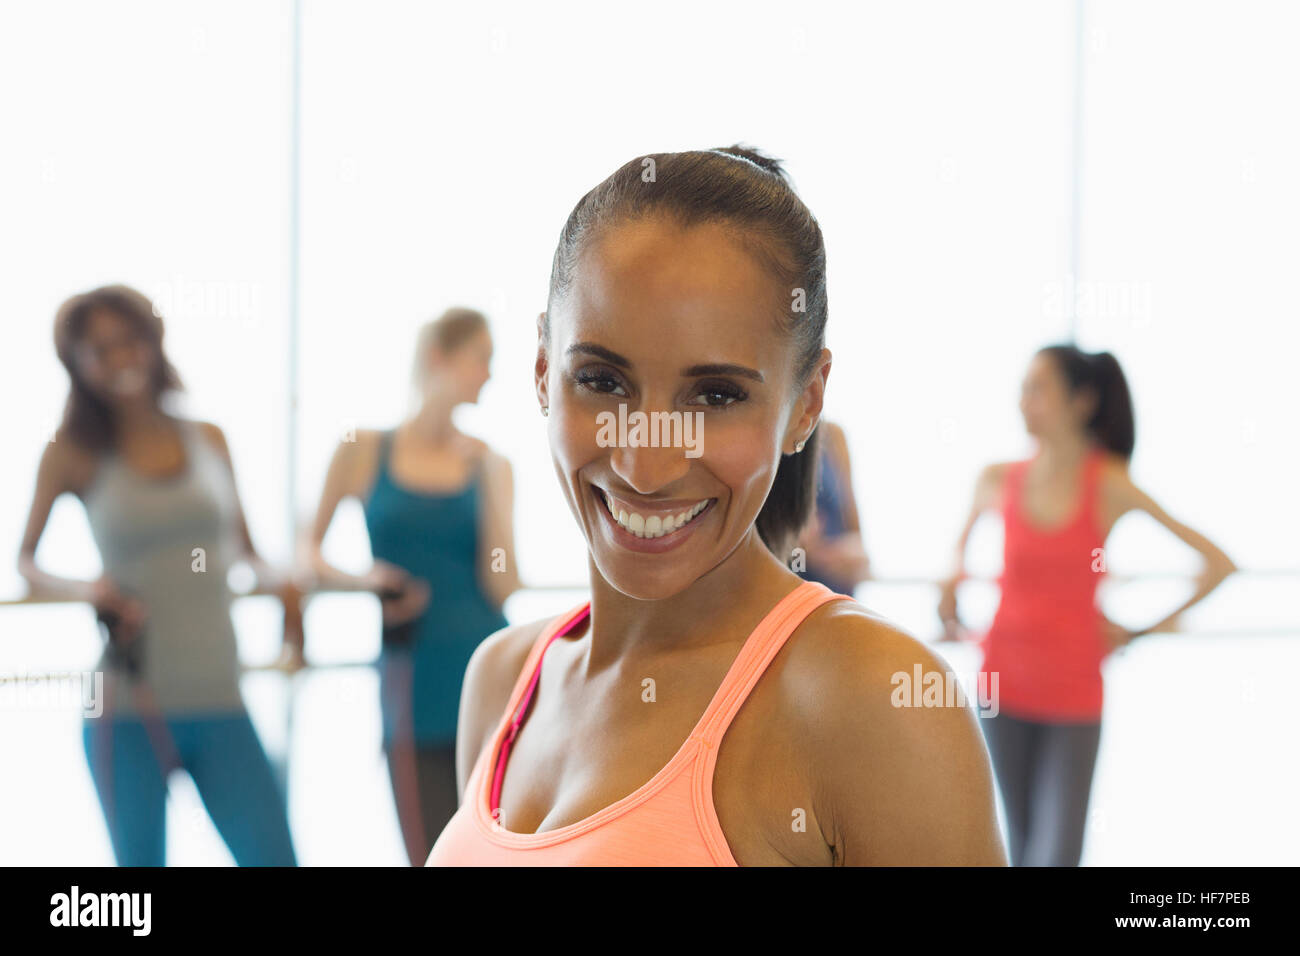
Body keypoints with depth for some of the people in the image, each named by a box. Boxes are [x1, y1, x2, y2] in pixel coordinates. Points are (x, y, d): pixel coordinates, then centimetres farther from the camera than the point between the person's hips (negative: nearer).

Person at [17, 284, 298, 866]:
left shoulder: (208, 441, 10)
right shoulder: (74, 456, 2)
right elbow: (24, 562, 2)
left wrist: (273, 579, -1)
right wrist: (84, 590, -17)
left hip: (219, 700, 3)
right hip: (128, 705, -2)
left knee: (273, 857, -2)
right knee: (140, 859, 3)